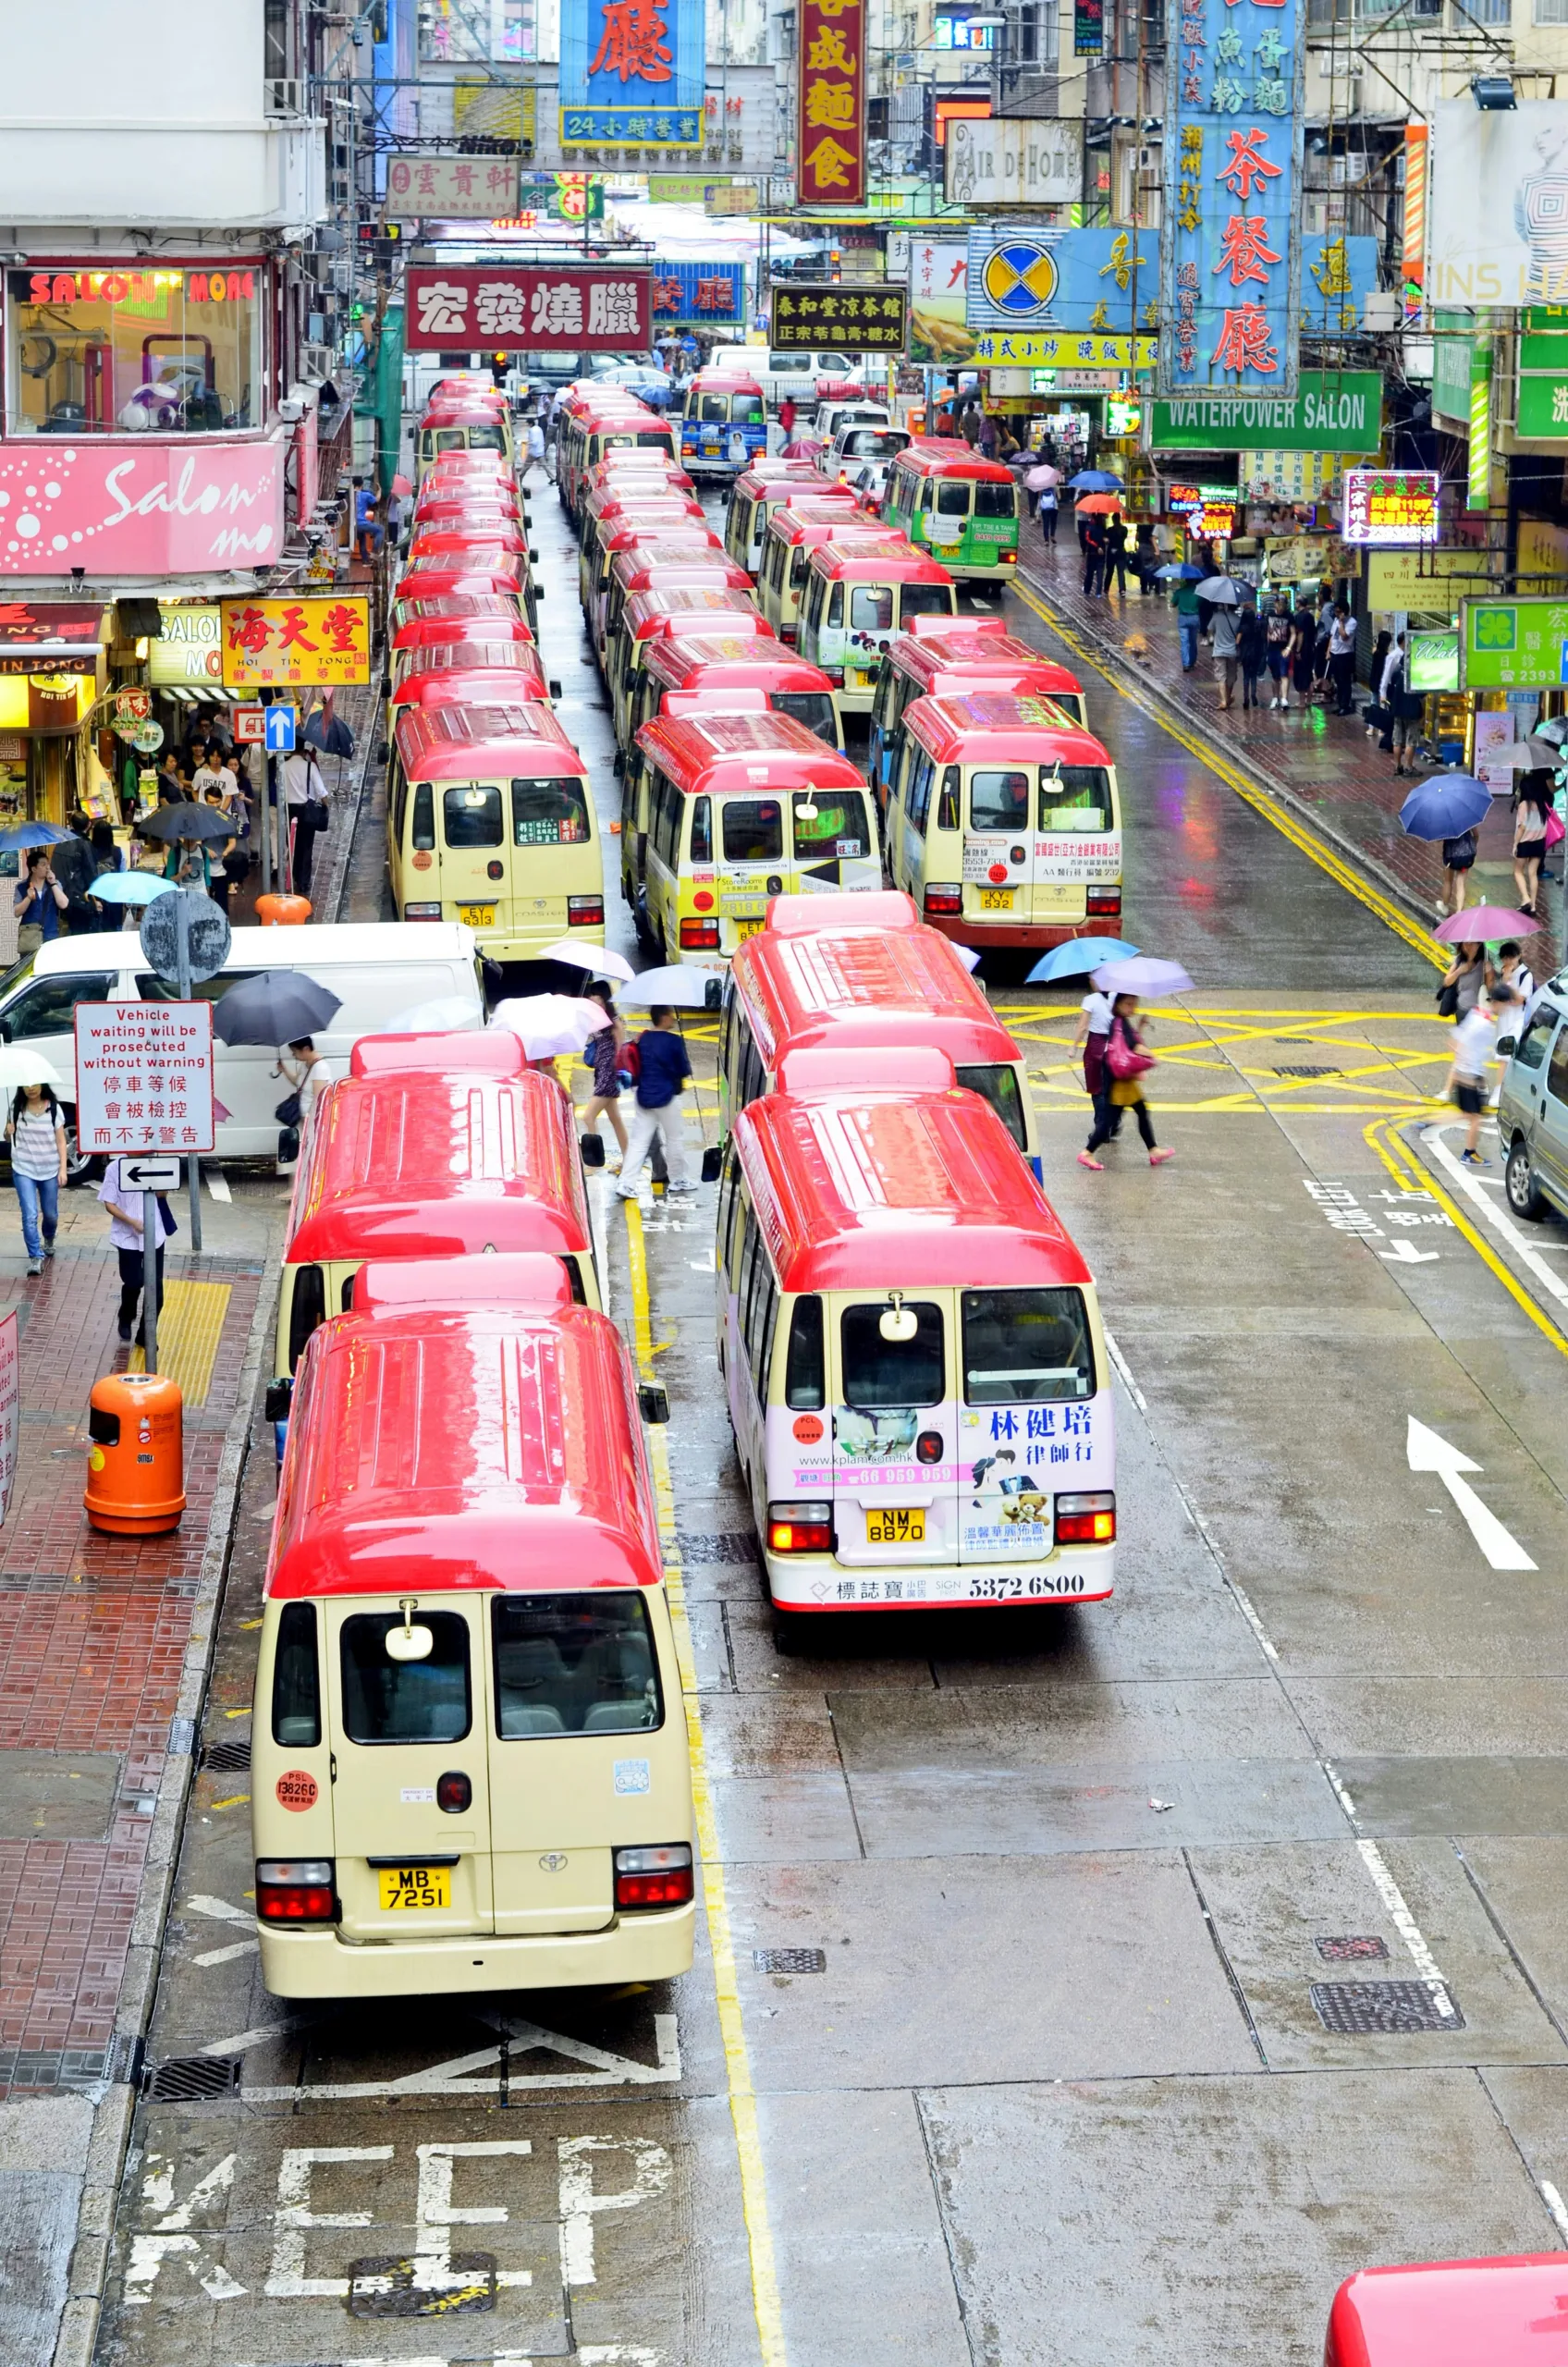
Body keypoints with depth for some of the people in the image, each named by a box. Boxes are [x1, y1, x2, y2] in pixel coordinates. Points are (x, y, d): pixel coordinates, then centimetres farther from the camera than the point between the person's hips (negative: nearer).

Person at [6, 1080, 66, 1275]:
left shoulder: (54, 1109, -6)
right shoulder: (16, 1108, -2)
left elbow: (60, 1141, -3)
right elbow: (9, 1138, 9)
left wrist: (63, 1169, -9)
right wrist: (8, 1132, -15)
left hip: (50, 1170, 0)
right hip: (23, 1170, 0)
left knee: (50, 1214, 16)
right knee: (30, 1215, -13)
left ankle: (48, 1240, 47)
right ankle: (35, 1257, -7)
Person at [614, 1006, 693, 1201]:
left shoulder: (643, 1039, 3)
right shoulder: (674, 1041, -13)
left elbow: (637, 1066, 11)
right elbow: (685, 1071, -6)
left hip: (644, 1097, 5)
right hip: (666, 1097, -5)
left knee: (638, 1141, 4)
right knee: (674, 1139, 13)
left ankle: (626, 1184, -5)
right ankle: (679, 1180, 25)